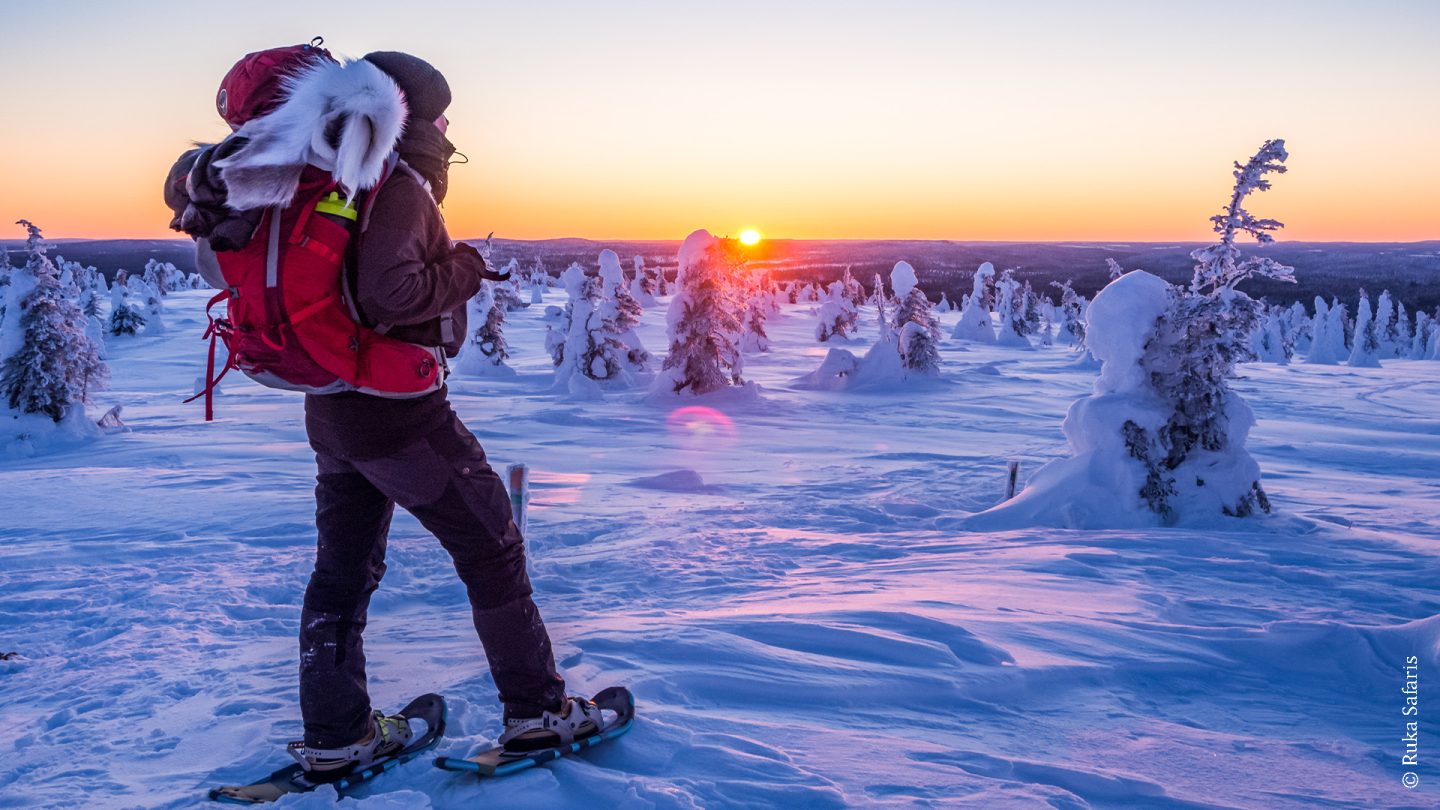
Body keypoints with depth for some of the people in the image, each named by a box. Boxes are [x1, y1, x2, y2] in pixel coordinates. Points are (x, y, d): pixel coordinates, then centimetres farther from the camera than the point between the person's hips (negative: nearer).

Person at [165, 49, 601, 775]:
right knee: (492, 552, 5)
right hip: (400, 412, -8)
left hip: (332, 411, 8)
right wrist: (460, 272, -15)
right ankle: (536, 710, 14)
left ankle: (333, 736, 20)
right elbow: (390, 293, -28)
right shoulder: (400, 189, -16)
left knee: (343, 571, 14)